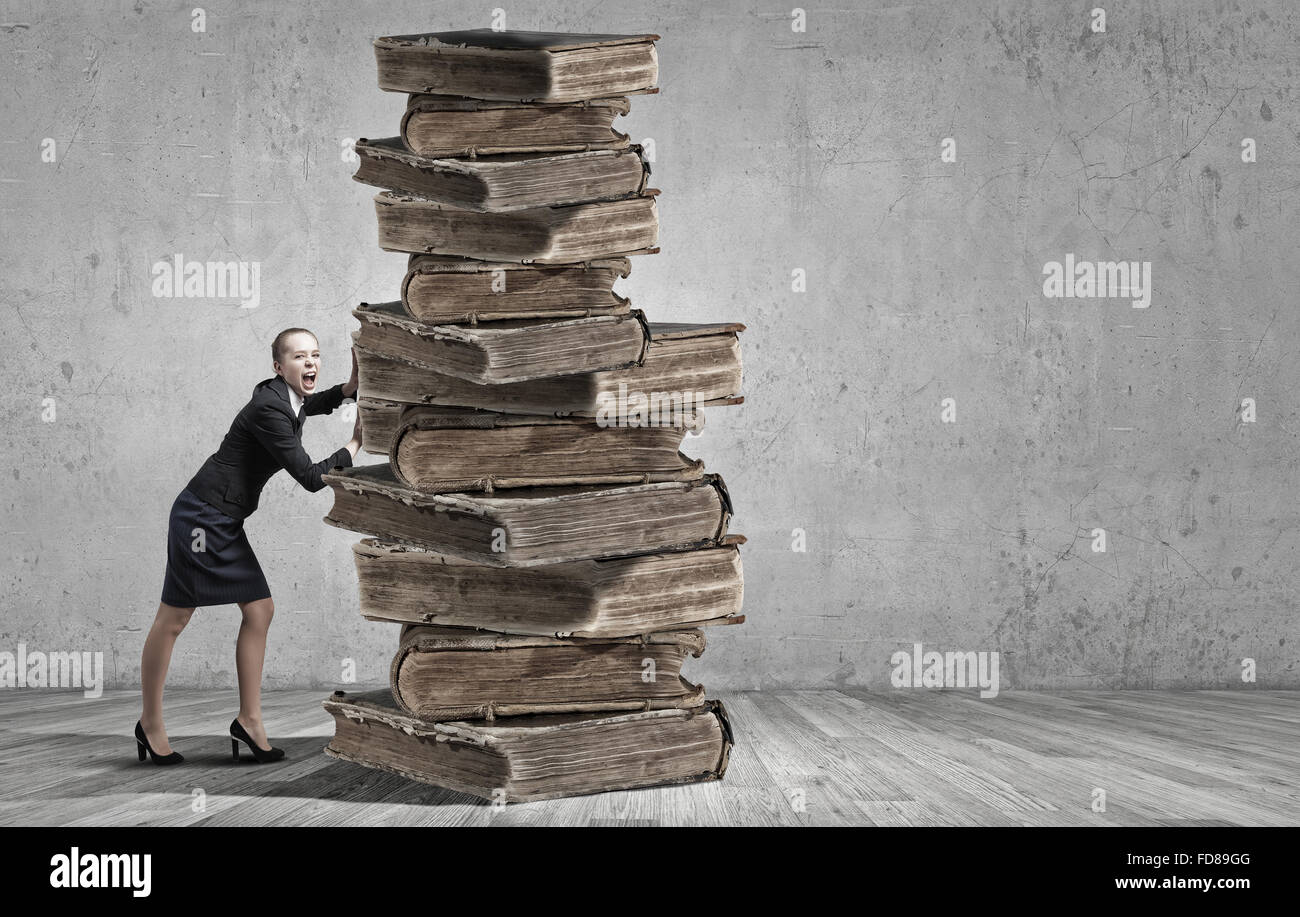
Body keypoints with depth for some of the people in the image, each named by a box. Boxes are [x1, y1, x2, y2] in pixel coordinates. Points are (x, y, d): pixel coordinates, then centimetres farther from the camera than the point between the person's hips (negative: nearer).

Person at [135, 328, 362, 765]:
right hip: (202, 514, -10)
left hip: (226, 522, 10)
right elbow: (310, 477, -23)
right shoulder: (268, 409, -22)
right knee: (173, 619, 1)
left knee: (259, 611, 6)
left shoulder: (287, 399, 5)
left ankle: (249, 721, 11)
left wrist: (350, 387, 12)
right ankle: (150, 723, 13)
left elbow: (311, 404, 32)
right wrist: (355, 445, -11)